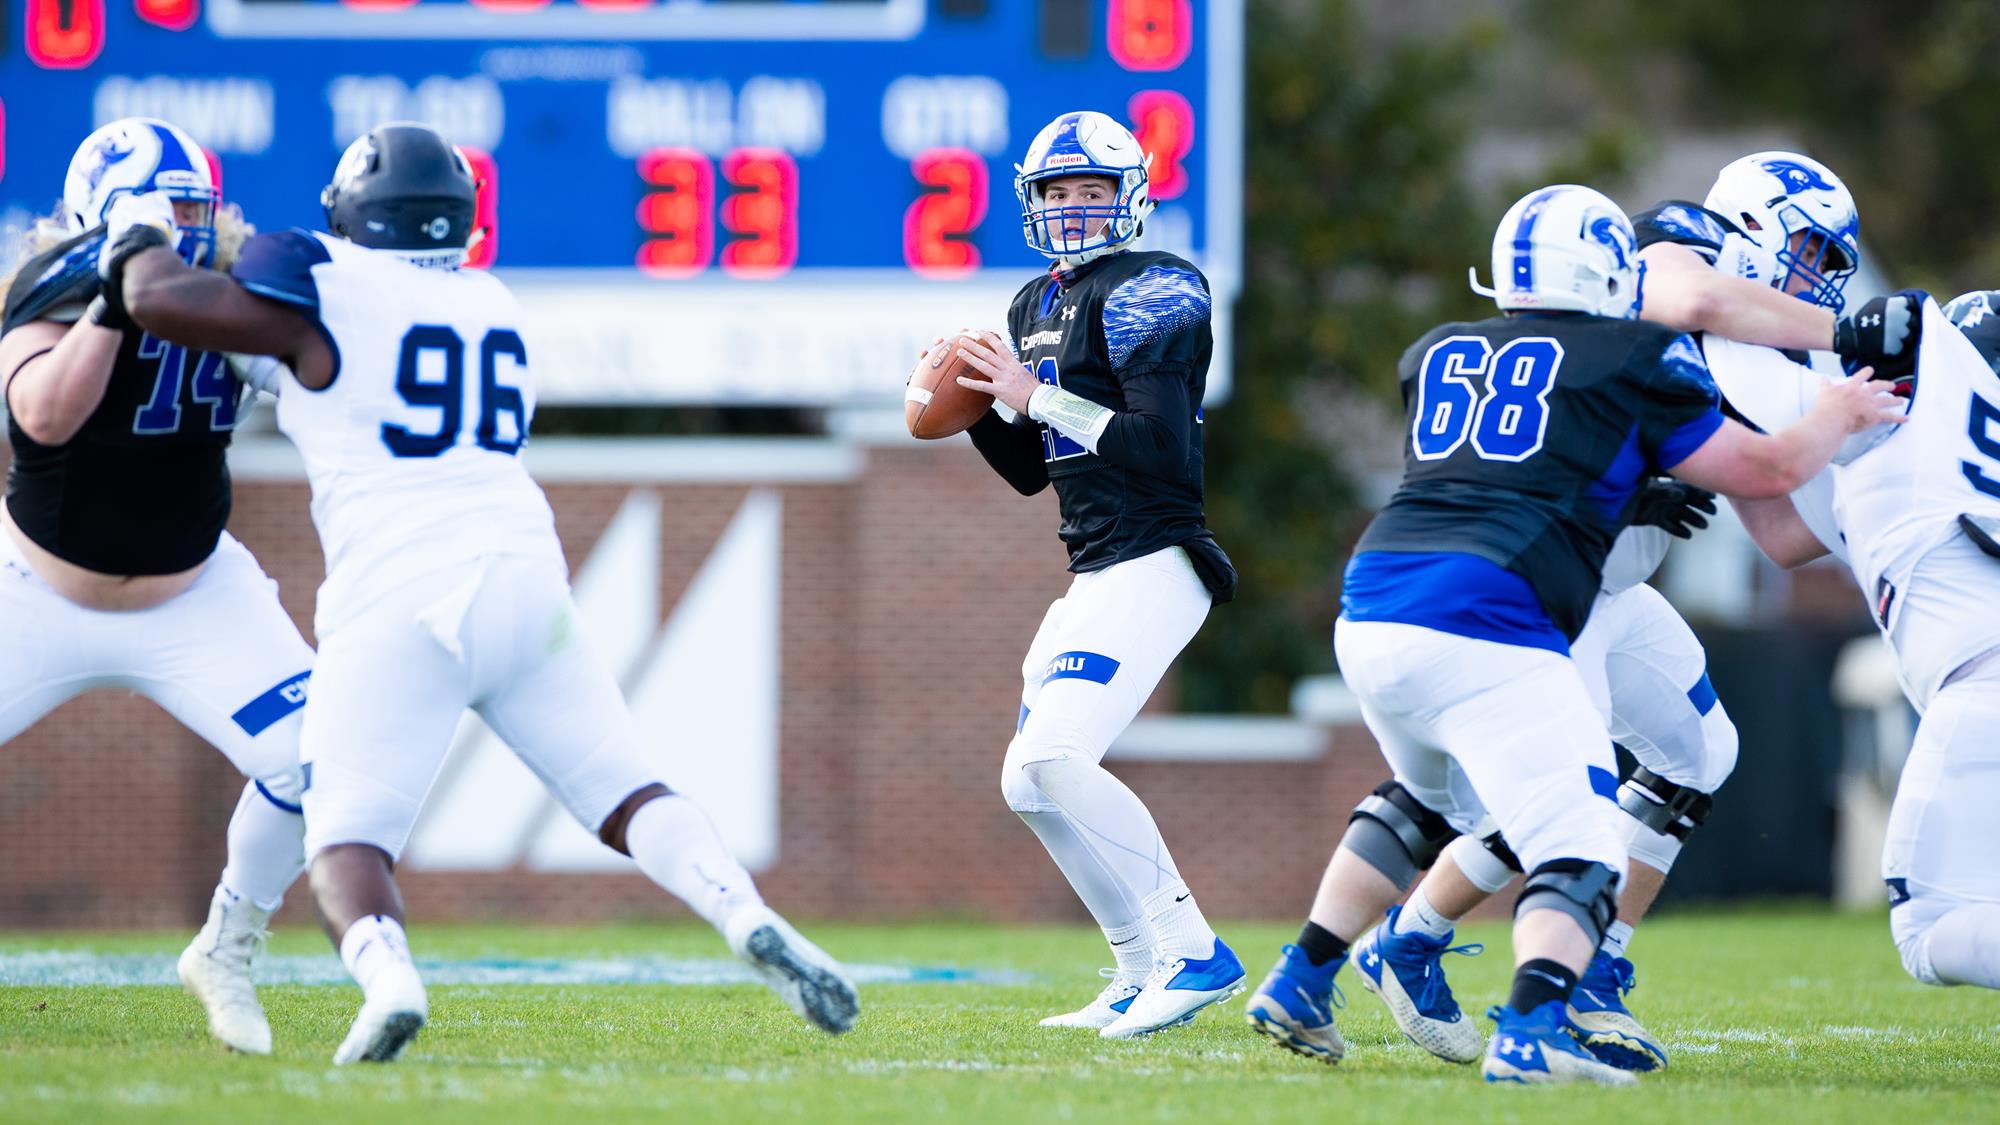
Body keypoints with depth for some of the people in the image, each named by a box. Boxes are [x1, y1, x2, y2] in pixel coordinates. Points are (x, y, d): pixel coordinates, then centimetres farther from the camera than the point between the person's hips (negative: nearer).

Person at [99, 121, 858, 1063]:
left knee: (348, 836, -1)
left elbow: (160, 300, -1)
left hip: (398, 595, -4)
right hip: (525, 572, 4)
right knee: (625, 797, 10)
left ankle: (386, 977, -30)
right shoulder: (494, 306, 19)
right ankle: (747, 918, -15)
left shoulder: (330, 286, 0)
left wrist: (139, 237, 18)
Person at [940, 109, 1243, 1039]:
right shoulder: (1037, 307, 18)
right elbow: (1032, 472, 22)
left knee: (1055, 757, -22)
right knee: (1031, 782, 10)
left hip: (1151, 567, -10)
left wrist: (1039, 396, -17)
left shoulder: (1148, 293, -10)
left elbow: (1161, 446, -20)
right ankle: (1143, 974, 17)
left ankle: (1192, 951, -20)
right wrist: (976, 410, 6)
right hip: (1097, 577, 10)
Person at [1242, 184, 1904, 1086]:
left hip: (1369, 613, 6)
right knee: (1579, 858, -4)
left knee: (1426, 801, 33)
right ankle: (1529, 1031, -30)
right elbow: (1768, 470, 15)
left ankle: (1297, 987, 29)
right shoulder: (1632, 363, 7)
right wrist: (1843, 411, 34)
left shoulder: (1437, 357, 22)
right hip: (1484, 631, -6)